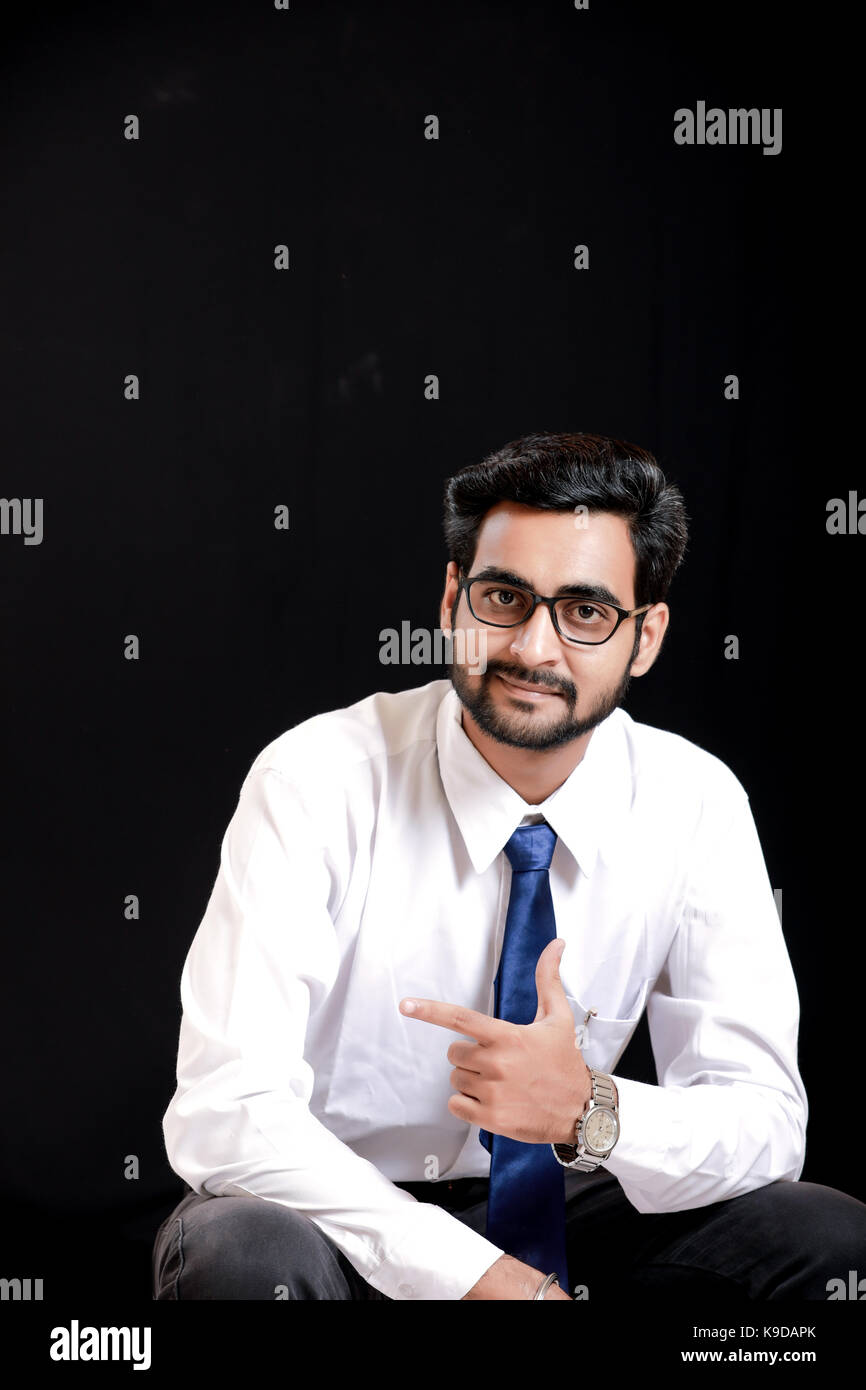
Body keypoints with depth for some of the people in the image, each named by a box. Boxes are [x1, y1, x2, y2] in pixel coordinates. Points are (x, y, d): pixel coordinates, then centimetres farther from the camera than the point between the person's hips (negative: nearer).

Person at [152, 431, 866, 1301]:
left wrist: (589, 1111, -31)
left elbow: (767, 1122, -10)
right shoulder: (318, 781, -19)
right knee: (240, 1253, -37)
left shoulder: (694, 804, -9)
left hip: (558, 1212, 4)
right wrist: (487, 1277, -33)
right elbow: (222, 1111, -26)